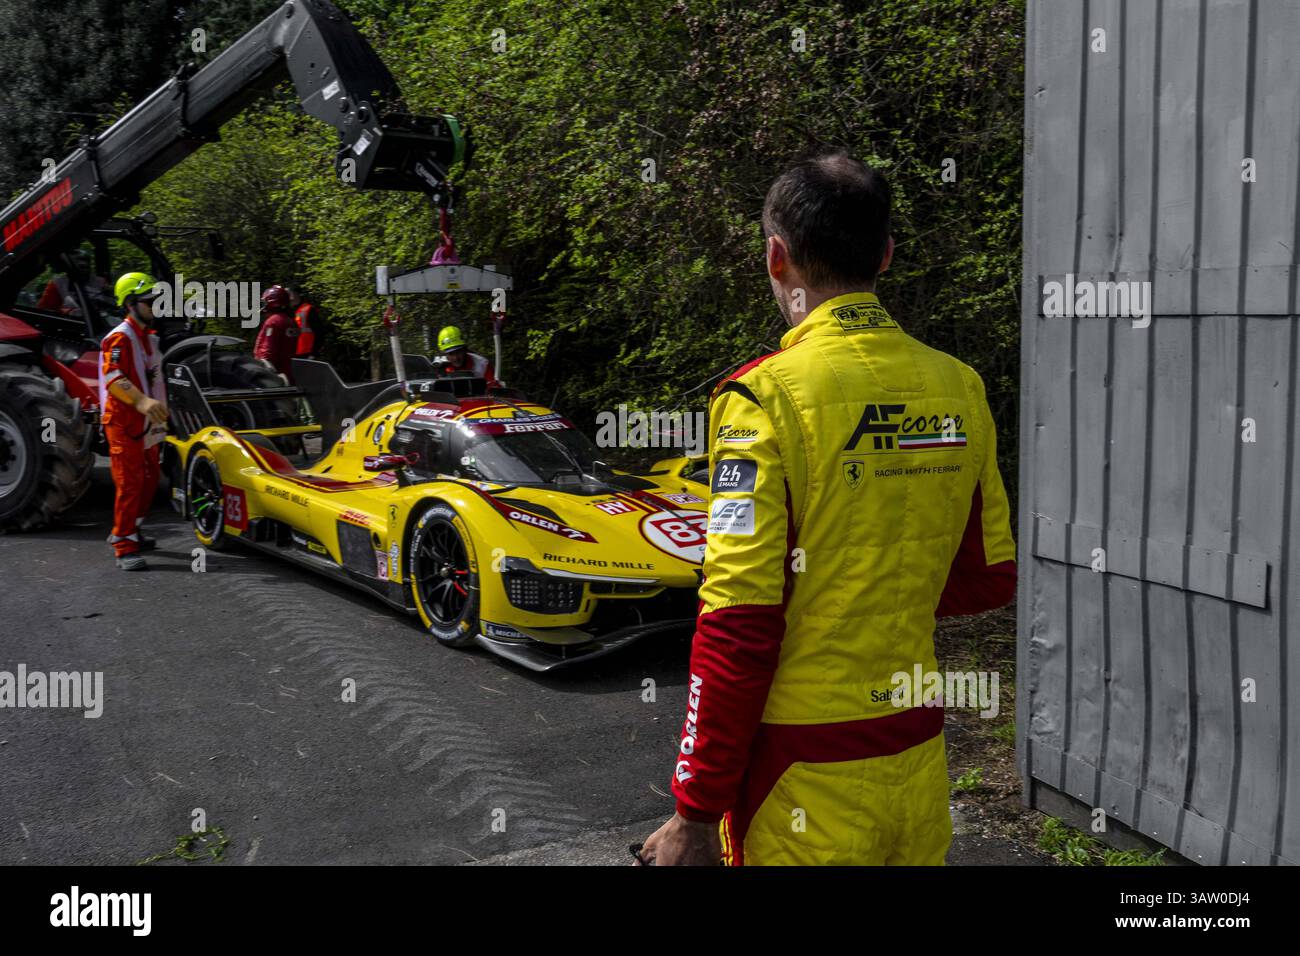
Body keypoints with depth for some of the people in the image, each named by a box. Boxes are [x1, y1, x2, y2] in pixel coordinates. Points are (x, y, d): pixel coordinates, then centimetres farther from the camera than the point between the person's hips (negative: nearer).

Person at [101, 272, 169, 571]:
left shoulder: (149, 337, 15)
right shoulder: (120, 338, -15)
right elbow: (113, 378, -30)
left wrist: (161, 408, 32)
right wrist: (141, 401, -44)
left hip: (147, 423, 9)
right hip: (123, 422, -9)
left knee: (149, 480, 17)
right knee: (130, 484, -9)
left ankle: (130, 531, 32)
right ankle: (124, 548, -3)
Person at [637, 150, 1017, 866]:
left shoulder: (766, 397, -17)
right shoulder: (959, 388, 1)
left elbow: (737, 626, -19)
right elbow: (991, 580, 10)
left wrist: (695, 814, -11)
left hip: (804, 780, -6)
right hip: (919, 760, 6)